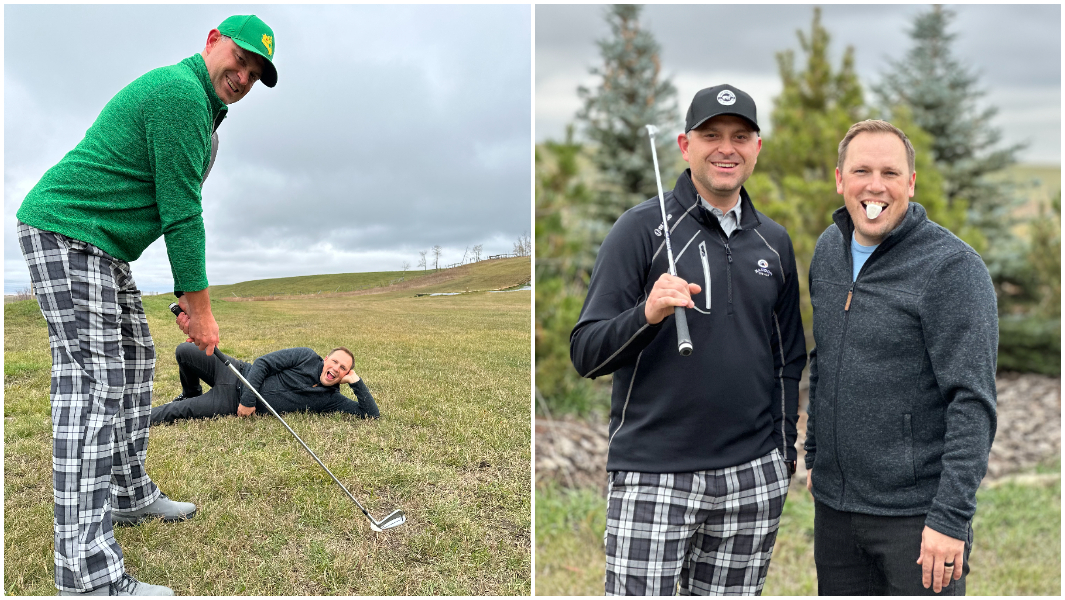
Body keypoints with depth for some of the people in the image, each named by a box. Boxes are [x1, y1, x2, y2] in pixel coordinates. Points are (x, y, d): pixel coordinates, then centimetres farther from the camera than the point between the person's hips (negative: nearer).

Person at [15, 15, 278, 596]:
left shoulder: (201, 109, 19)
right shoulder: (182, 91, -15)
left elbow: (179, 209, 20)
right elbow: (181, 213, -18)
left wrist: (190, 297, 15)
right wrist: (199, 307, -13)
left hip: (102, 245, 11)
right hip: (65, 230, -11)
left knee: (133, 357, 16)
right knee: (93, 378, -17)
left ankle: (129, 493, 30)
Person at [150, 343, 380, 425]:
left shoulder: (331, 400, -6)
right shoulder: (307, 357, -9)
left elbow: (371, 414, -11)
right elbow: (263, 363, -10)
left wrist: (357, 382, -21)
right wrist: (248, 398, -21)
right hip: (240, 376, 1)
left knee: (180, 411, -15)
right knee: (185, 351, -7)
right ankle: (191, 394, 23)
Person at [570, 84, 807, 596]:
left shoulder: (774, 241, 12)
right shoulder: (642, 227, -4)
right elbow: (585, 355, -8)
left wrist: (783, 451, 16)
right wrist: (647, 314, -25)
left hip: (753, 479, 4)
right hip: (653, 476, -4)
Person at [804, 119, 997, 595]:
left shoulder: (954, 267, -14)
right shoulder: (828, 250, 6)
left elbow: (973, 404, -17)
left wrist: (951, 517, -19)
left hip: (917, 514, -6)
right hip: (833, 506, 6)